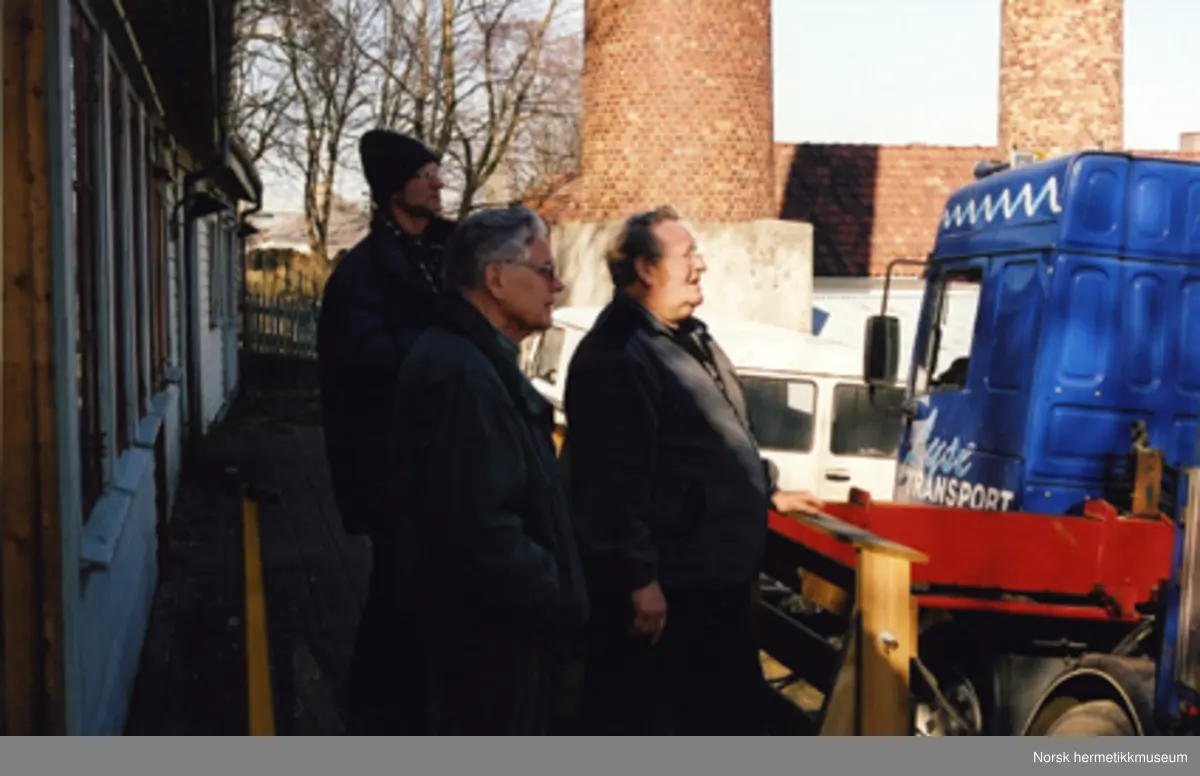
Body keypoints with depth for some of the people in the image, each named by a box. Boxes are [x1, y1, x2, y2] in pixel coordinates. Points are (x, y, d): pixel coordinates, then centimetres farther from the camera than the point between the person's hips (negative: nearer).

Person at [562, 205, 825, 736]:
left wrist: (766, 496, 30)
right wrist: (639, 579, -26)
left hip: (718, 579, 10)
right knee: (638, 723, 3)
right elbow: (616, 480, -25)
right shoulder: (617, 355, -19)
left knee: (735, 709, 21)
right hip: (662, 589, -10)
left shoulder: (691, 338, 15)